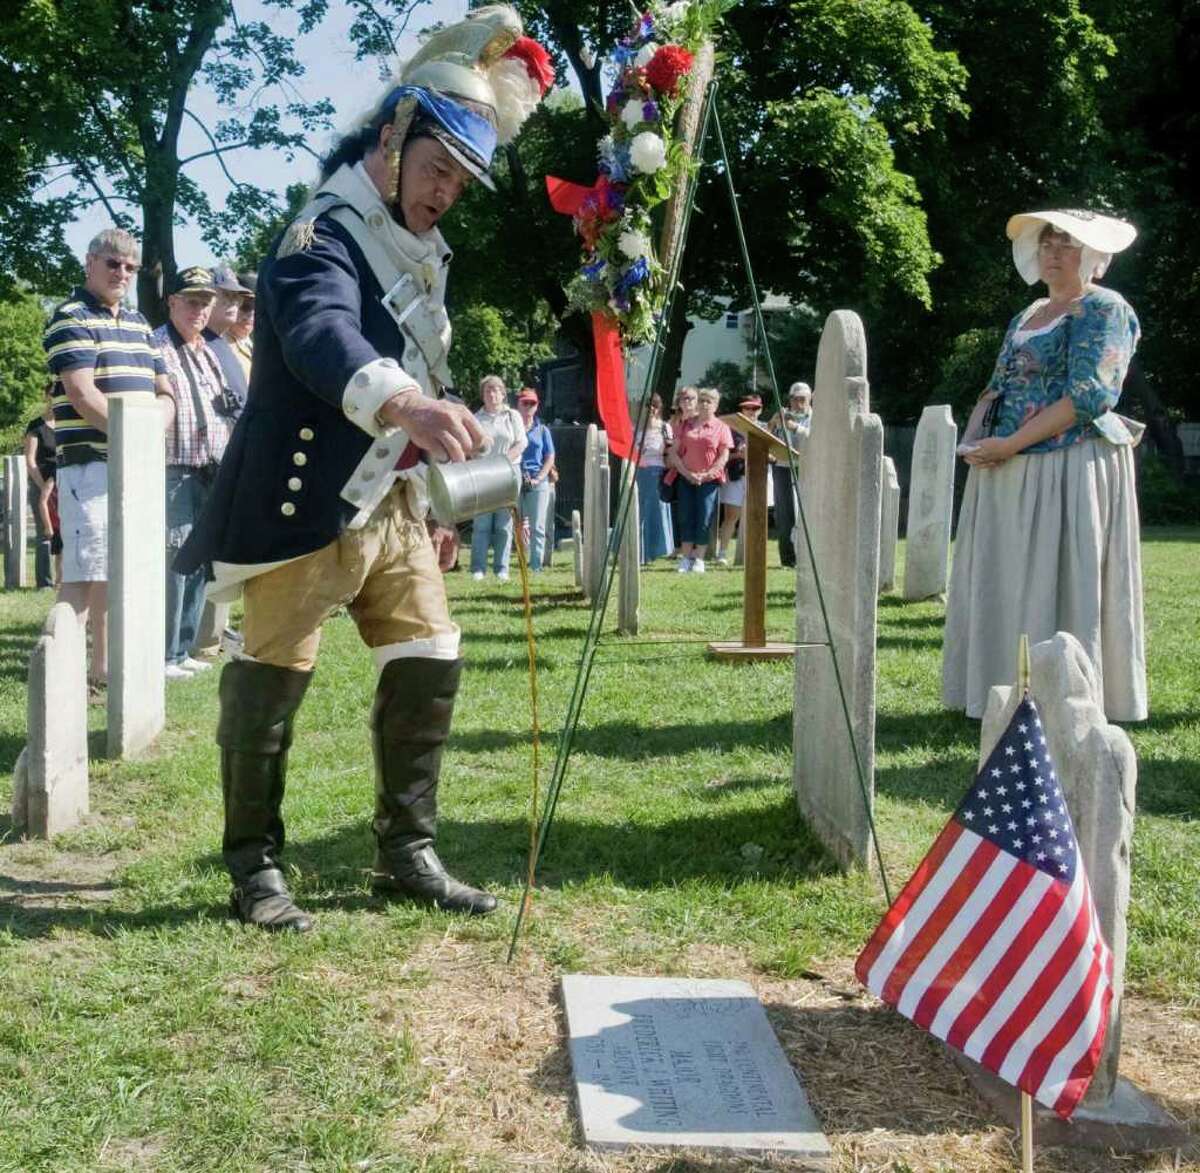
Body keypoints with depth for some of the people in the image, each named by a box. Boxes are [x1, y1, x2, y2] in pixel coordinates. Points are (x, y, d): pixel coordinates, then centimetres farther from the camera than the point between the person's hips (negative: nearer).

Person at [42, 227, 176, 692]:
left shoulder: (138, 324, 19)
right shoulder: (71, 319, -4)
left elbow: (165, 393, 17)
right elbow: (84, 396, -15)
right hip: (90, 463, -7)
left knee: (115, 569, 12)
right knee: (85, 570, -13)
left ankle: (103, 667, 21)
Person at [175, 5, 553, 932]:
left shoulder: (423, 249, 12)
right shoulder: (323, 238, -17)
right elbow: (324, 341, -40)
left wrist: (432, 499, 20)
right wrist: (403, 401, -59)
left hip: (389, 502, 9)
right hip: (307, 504, -8)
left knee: (429, 663, 6)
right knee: (273, 679, -2)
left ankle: (407, 854, 17)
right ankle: (254, 866, 12)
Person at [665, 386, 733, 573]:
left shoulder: (721, 428, 4)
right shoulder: (686, 426, 11)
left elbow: (724, 456, -2)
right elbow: (674, 453, 7)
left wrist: (705, 475, -11)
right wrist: (686, 473, -6)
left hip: (709, 479, -3)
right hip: (686, 478, 3)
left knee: (704, 520, -5)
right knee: (686, 518, 1)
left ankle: (699, 559, 0)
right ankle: (686, 558, 5)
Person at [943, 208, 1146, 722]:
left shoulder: (1105, 309, -4)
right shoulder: (1026, 317, 21)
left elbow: (1090, 396, -15)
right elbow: (995, 390, 21)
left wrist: (1011, 444, -17)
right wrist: (974, 439, -1)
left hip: (1073, 468, -8)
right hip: (1006, 477, 8)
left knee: (1064, 592, -7)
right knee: (1002, 592, 5)